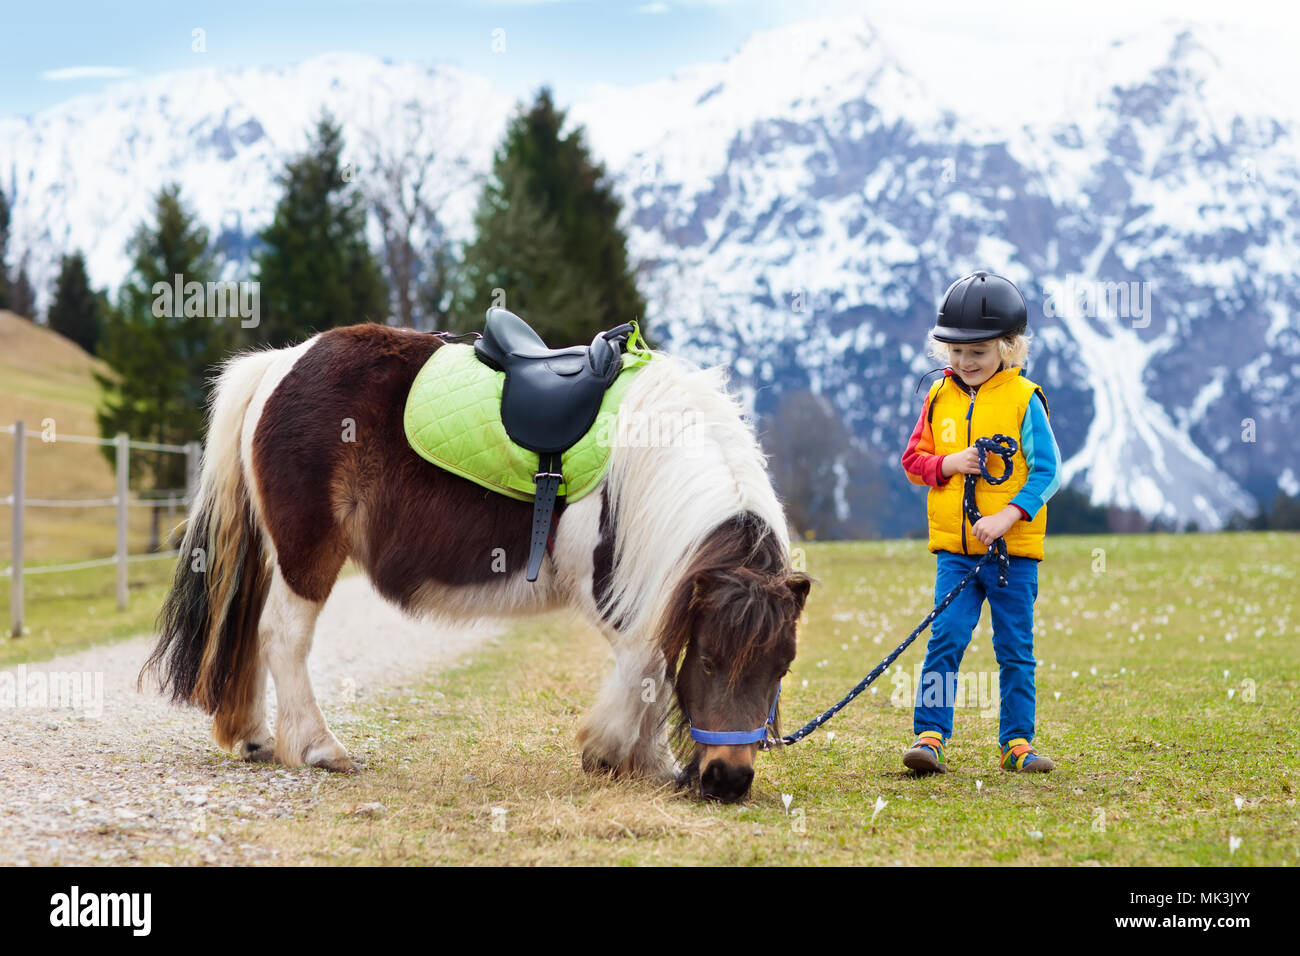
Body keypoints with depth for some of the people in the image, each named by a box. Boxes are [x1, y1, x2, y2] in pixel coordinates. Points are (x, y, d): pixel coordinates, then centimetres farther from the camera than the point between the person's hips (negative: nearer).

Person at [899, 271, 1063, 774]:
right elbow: (913, 459, 10)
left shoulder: (1024, 400, -6)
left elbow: (1047, 471, -8)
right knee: (945, 641, -5)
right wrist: (946, 464, -11)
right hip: (954, 549, 2)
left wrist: (1008, 516, -19)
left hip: (1013, 550, -2)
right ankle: (930, 736, -3)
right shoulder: (940, 397, 6)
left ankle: (1017, 742, 14)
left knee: (1015, 651, 6)